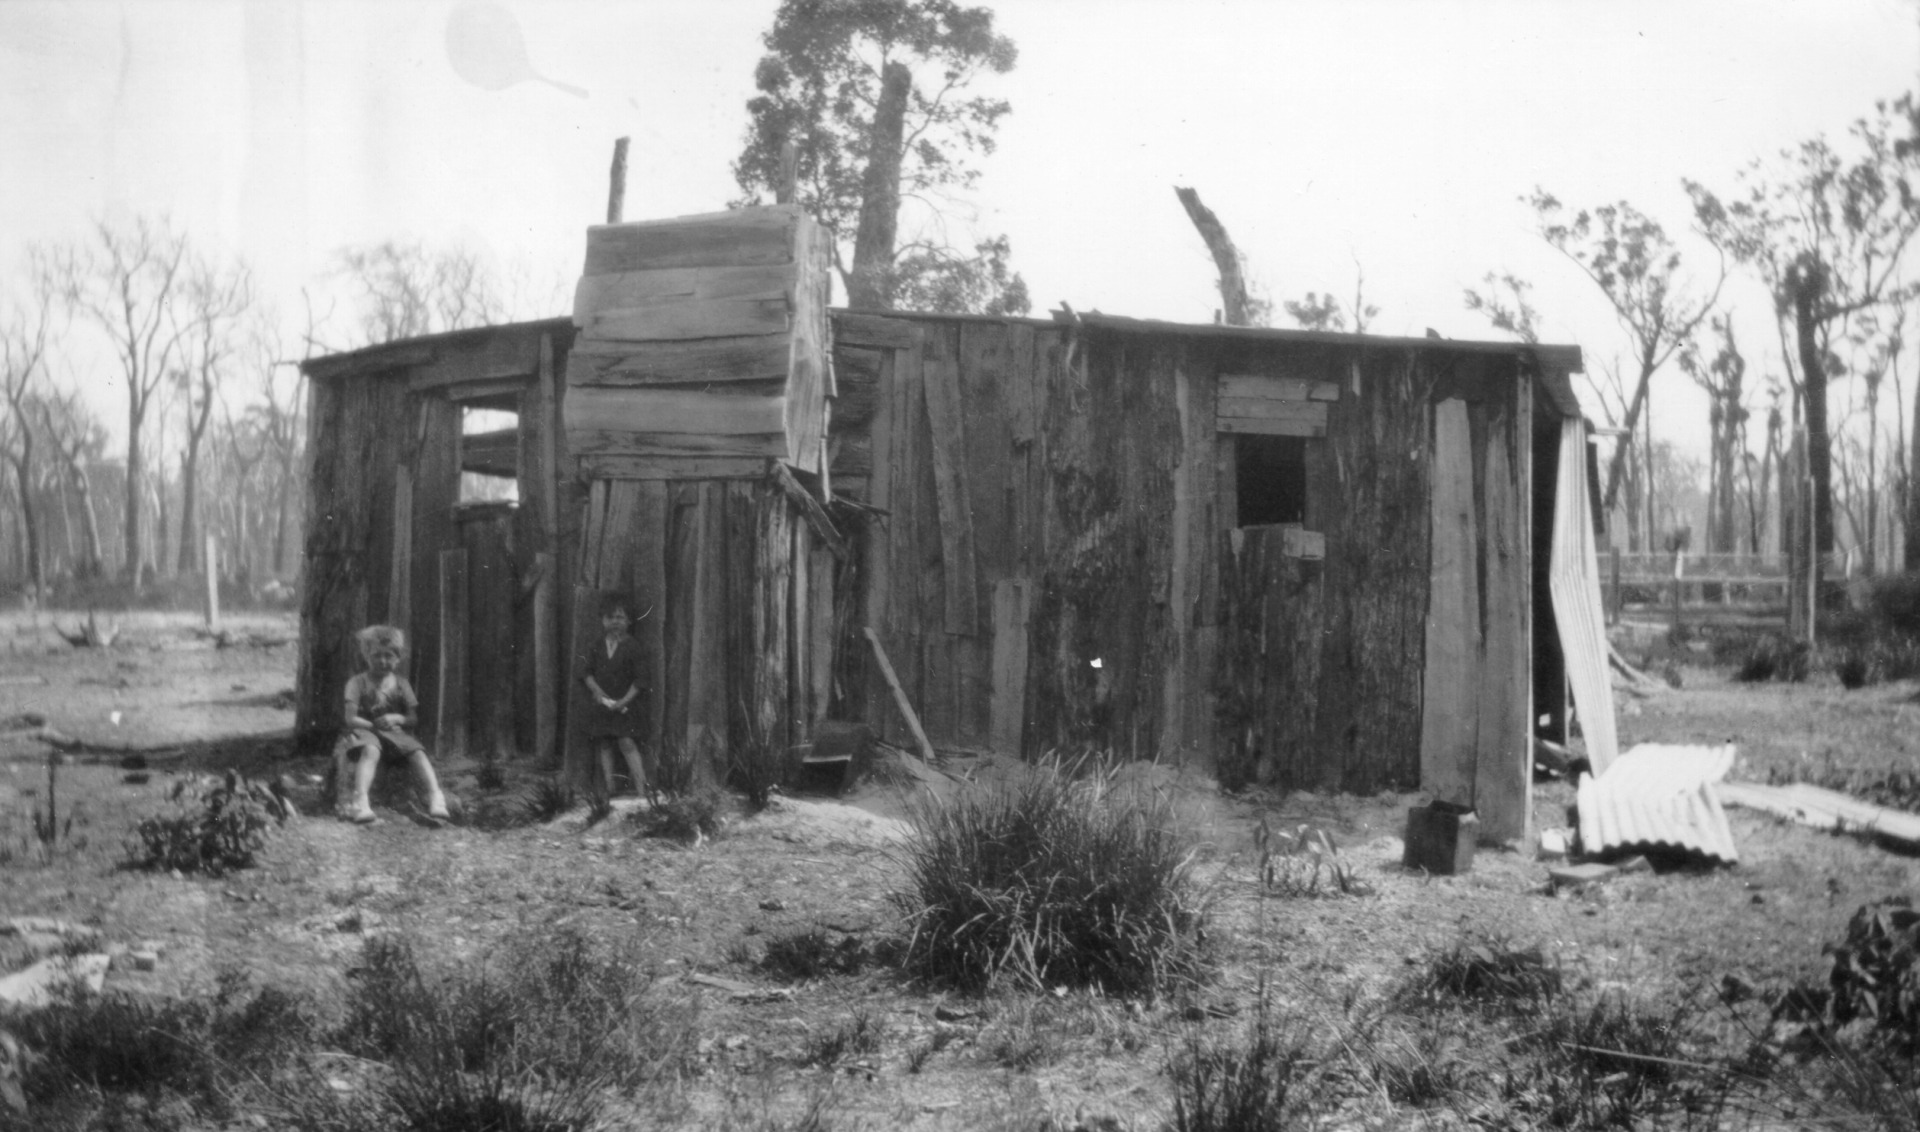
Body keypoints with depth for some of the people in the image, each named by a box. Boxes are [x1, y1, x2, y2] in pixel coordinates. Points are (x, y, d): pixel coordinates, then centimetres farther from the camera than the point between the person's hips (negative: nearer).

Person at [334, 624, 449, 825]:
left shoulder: (400, 684, 11)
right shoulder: (357, 683, 1)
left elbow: (413, 717, 6)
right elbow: (351, 719, -7)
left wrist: (397, 719, -15)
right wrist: (375, 724, -18)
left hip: (396, 732, 3)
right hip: (365, 731, -3)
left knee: (417, 751, -25)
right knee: (370, 750, -38)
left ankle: (435, 797, -35)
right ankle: (360, 801, -51)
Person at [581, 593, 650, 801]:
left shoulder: (632, 647, -5)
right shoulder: (597, 647, 7)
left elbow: (638, 680, -6)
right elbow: (588, 673, 8)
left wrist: (624, 700, -15)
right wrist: (596, 690, -11)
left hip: (625, 705, -5)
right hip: (602, 704, 5)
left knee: (627, 743, -14)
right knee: (604, 746, 5)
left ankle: (641, 790, -12)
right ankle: (609, 791, 11)